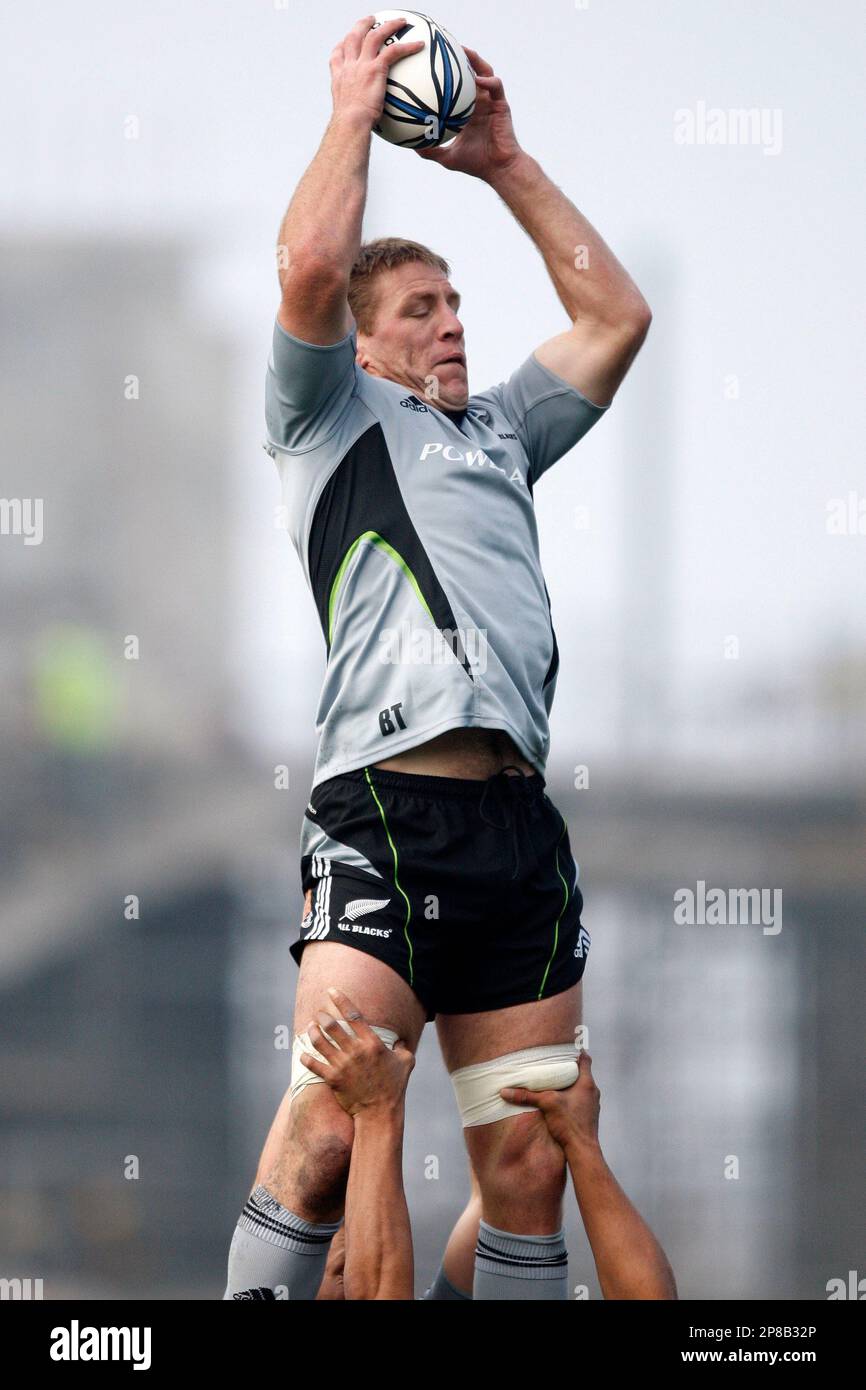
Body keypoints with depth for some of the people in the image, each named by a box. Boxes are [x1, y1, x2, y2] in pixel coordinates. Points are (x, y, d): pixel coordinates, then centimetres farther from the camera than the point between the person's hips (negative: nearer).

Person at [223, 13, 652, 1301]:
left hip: (521, 824, 6)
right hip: (389, 814, -6)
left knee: (528, 1167, 2)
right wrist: (352, 113, 9)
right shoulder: (334, 417, 13)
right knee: (328, 1133, -18)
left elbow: (615, 315, 32)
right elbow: (310, 265, -4)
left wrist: (506, 163, 30)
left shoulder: (498, 430, 30)